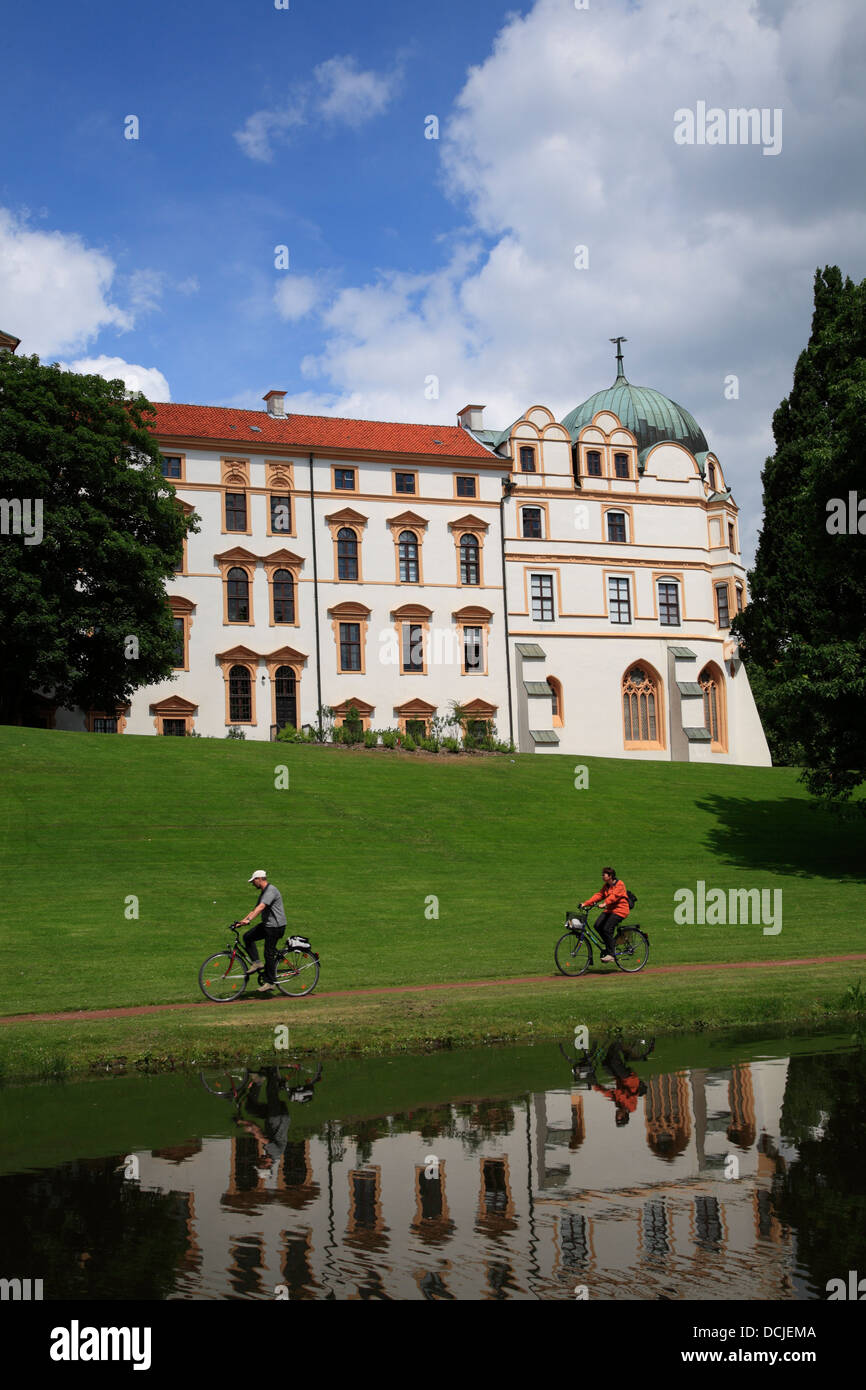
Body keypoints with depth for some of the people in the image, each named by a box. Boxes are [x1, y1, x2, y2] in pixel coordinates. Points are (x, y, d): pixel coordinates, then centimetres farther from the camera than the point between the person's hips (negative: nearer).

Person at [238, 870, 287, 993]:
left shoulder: (271, 890, -16)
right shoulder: (263, 892, 17)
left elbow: (261, 907, -28)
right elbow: (255, 910, 21)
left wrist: (248, 920, -35)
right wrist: (242, 921, 14)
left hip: (275, 926, -10)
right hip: (267, 924, 10)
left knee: (269, 954, -7)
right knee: (247, 937, 2)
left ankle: (270, 982, 0)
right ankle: (256, 962, 4)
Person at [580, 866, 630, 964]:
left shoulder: (619, 884, -10)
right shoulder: (605, 886, 15)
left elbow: (614, 896, -25)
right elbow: (598, 895, 6)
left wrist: (605, 904, -40)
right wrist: (586, 903, -5)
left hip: (619, 909, -8)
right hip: (609, 909, 8)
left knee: (607, 929, -22)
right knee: (598, 925, -13)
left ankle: (610, 954, -14)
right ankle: (609, 945, 5)